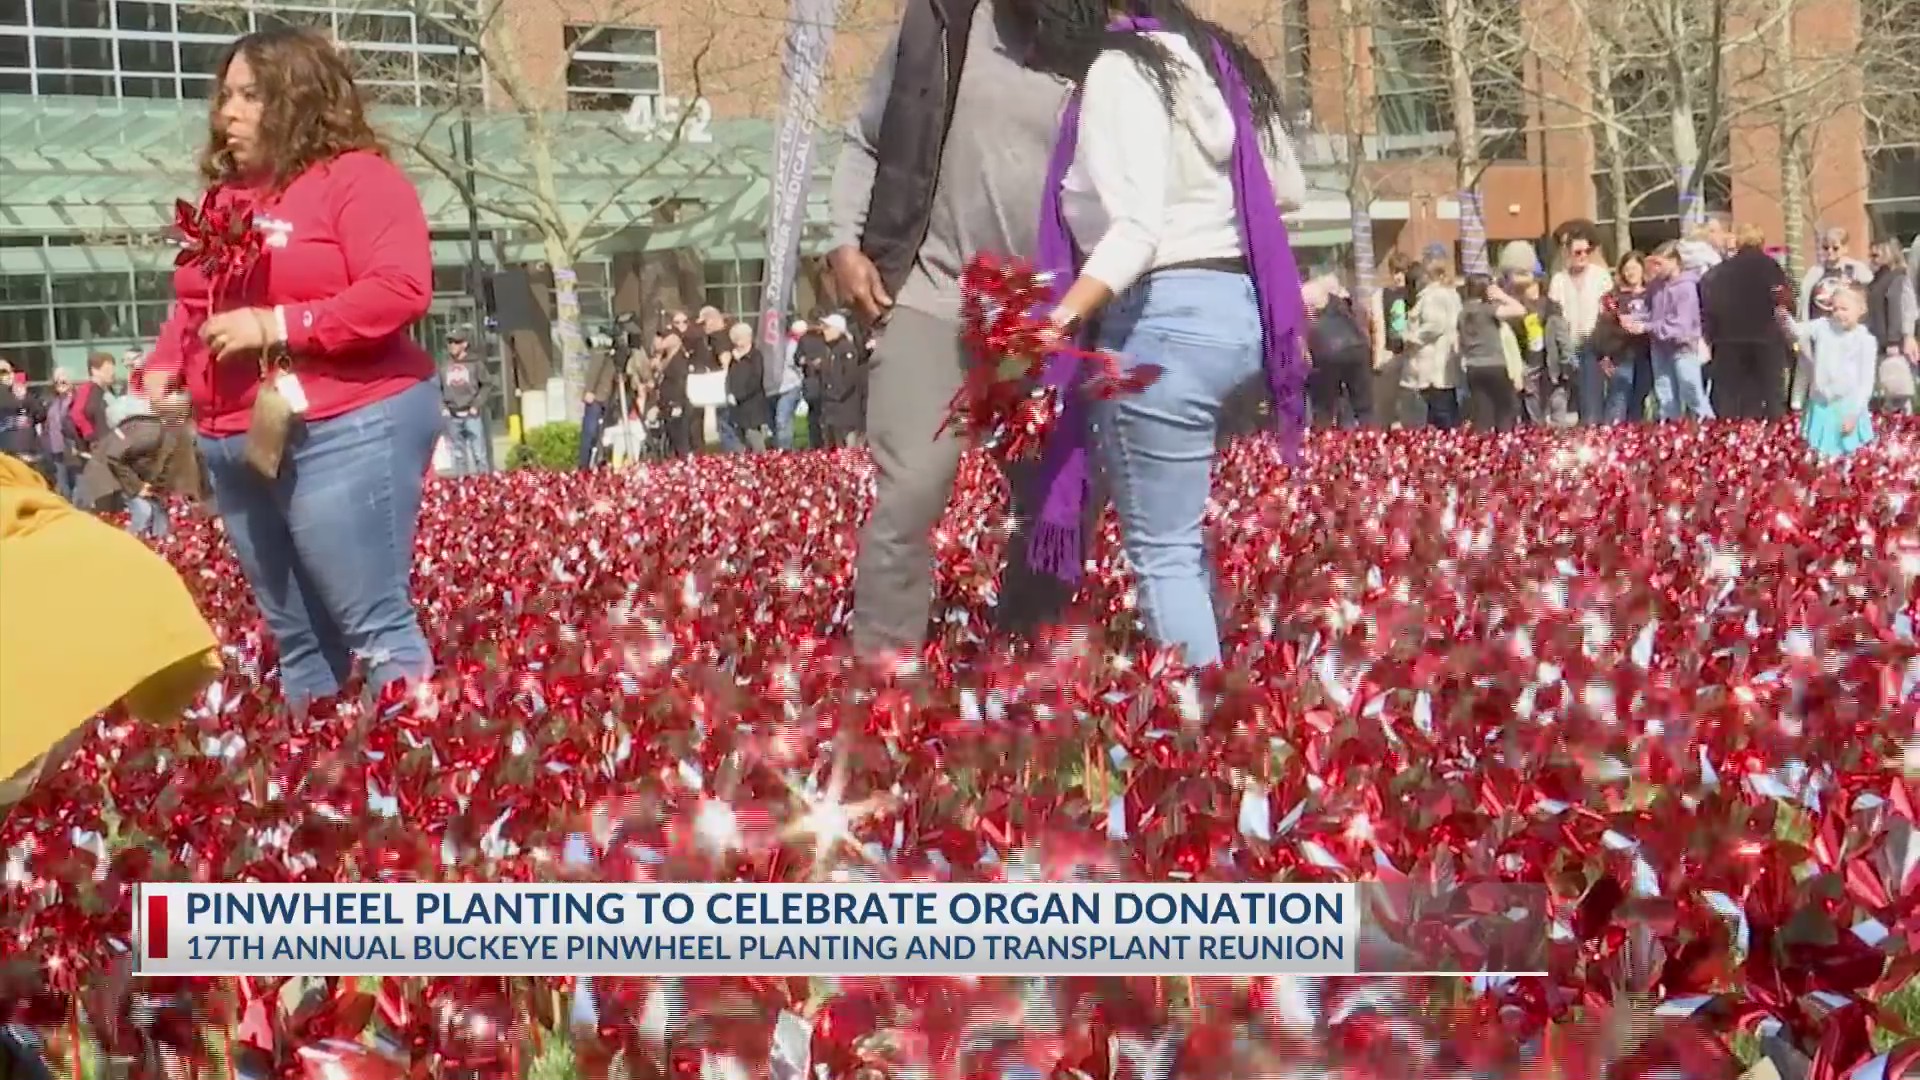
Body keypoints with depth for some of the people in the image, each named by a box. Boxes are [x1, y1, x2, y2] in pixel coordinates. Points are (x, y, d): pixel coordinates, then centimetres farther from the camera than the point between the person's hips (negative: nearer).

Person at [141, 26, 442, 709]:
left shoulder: (357, 178, -7)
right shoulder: (224, 195, 17)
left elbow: (401, 292, -18)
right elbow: (193, 306, 24)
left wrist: (276, 325, -19)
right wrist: (162, 371, 5)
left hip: (348, 432, -8)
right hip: (236, 444, 8)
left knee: (375, 625, -9)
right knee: (295, 638, 12)